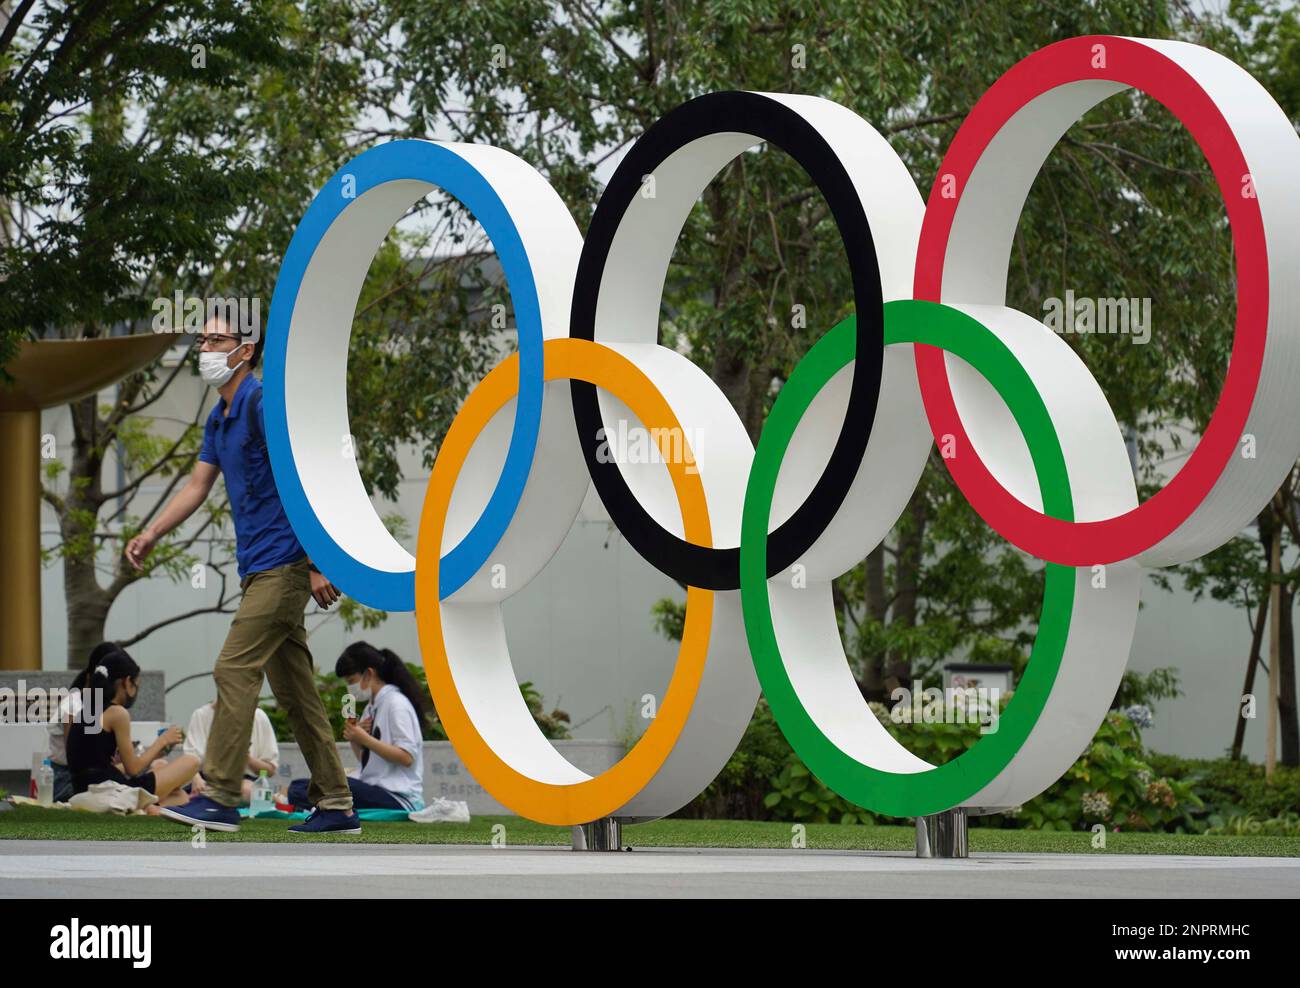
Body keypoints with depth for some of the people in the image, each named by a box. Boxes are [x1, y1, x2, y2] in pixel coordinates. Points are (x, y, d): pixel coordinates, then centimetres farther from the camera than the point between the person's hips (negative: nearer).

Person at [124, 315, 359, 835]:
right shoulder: (220, 418, 17)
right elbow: (197, 486, 23)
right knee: (293, 688, 9)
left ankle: (219, 799, -11)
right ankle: (335, 805, 11)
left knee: (235, 670, -12)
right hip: (260, 568, 10)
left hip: (283, 564, -10)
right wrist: (150, 534, 11)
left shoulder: (264, 402, -14)